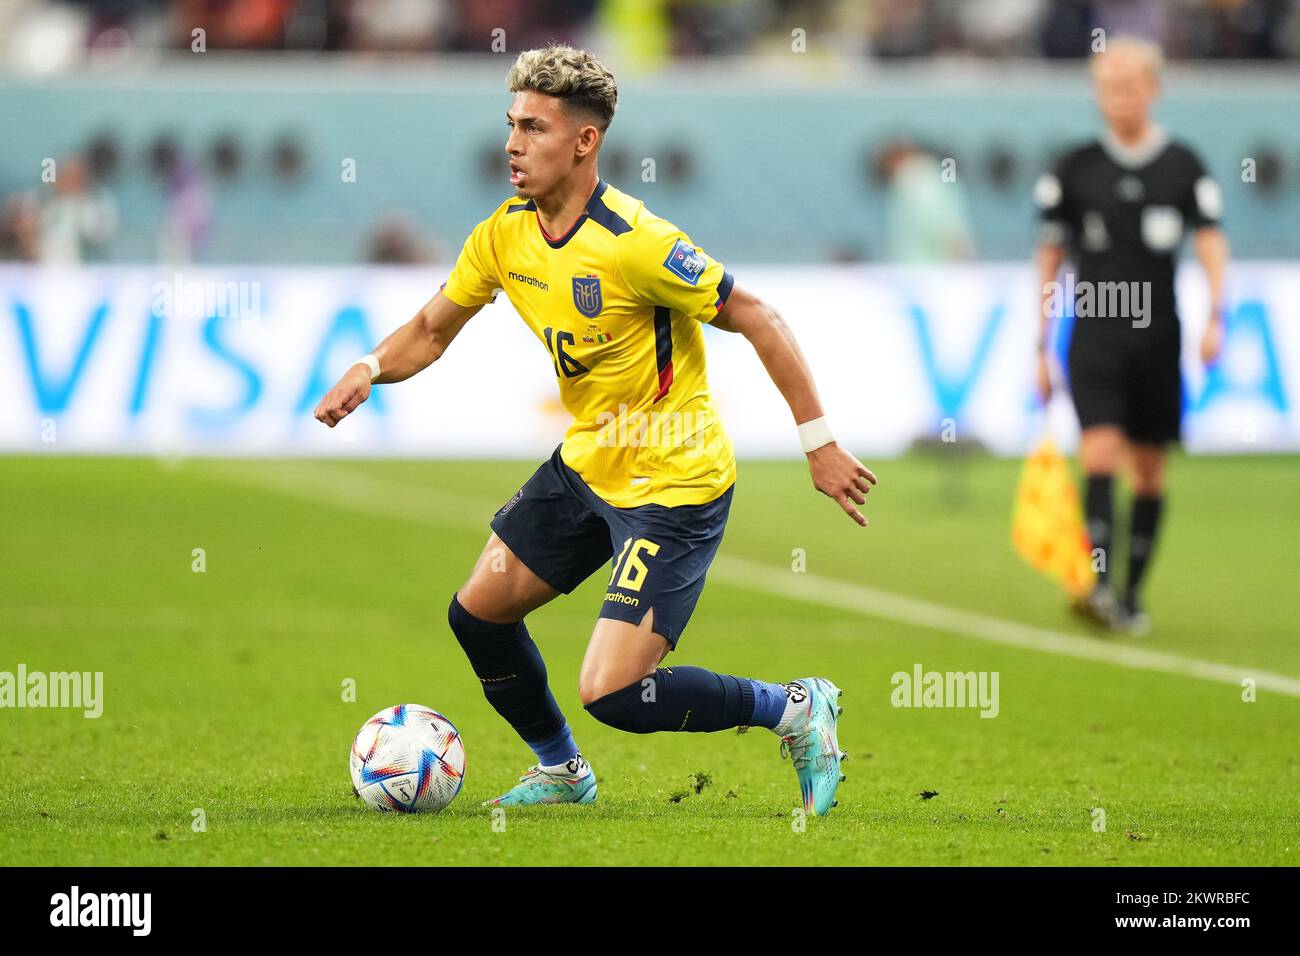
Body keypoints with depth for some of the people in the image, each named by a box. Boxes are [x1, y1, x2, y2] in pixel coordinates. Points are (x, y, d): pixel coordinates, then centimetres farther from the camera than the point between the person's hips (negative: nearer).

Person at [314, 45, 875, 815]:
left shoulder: (635, 243, -25)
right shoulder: (505, 235, -2)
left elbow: (758, 321, -19)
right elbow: (432, 330, 10)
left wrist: (820, 443, -18)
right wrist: (372, 369, -12)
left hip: (675, 488, -8)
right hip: (586, 465, 8)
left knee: (612, 693, -14)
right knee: (477, 612, 12)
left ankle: (797, 710, 7)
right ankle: (561, 773, 36)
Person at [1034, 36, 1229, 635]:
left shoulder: (1184, 167, 4)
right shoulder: (1074, 169, 4)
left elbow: (1210, 243, 1)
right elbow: (1050, 256, 9)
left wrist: (1214, 317, -15)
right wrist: (1041, 345, 6)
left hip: (1157, 335, 1)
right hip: (1094, 332, -1)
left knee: (1150, 468, 5)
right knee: (1100, 452, -17)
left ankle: (1132, 594, 15)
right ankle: (1096, 583, -27)